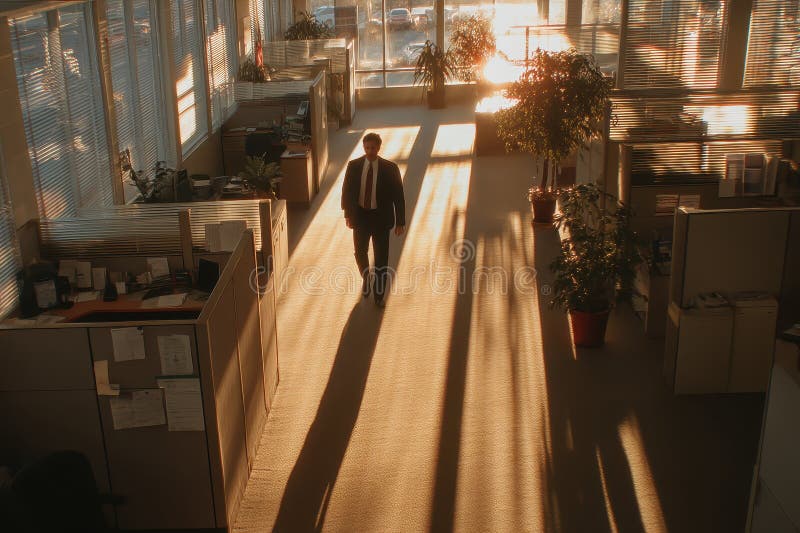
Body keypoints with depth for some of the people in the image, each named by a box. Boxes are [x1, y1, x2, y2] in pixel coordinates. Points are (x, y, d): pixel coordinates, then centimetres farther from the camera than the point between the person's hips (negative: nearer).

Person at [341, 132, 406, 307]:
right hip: (360, 215, 2)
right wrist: (348, 214, 5)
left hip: (381, 217, -2)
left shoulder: (390, 168, -11)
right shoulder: (353, 166, -6)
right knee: (360, 253, 16)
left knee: (381, 257, 6)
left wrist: (400, 222, -7)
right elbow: (346, 191, 5)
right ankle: (366, 279, 45)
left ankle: (379, 295, 20)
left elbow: (398, 195, -7)